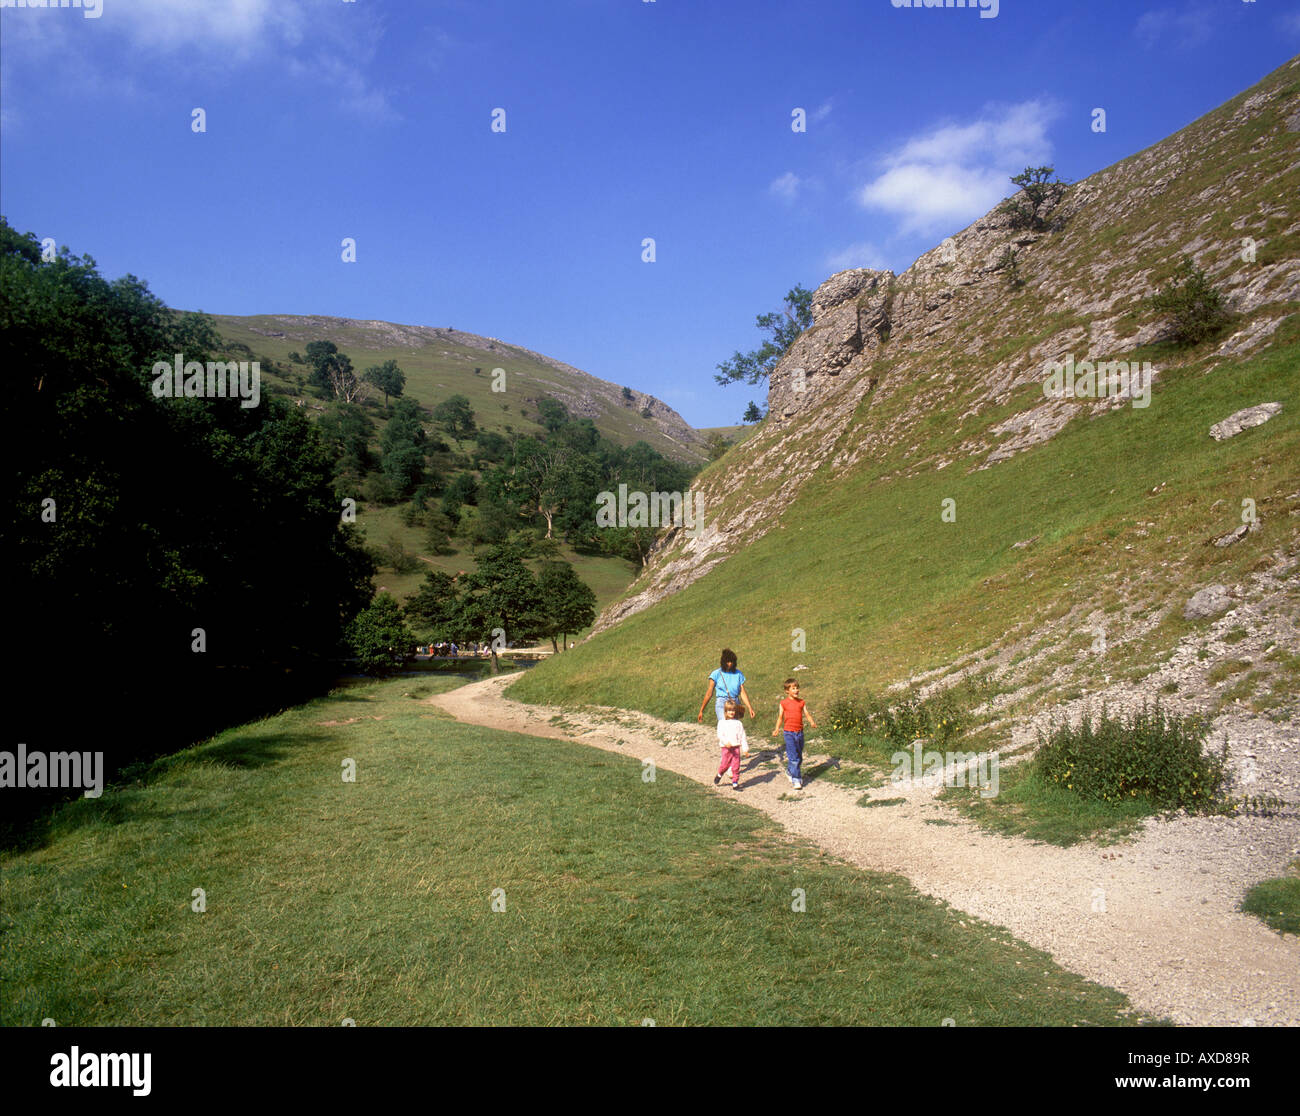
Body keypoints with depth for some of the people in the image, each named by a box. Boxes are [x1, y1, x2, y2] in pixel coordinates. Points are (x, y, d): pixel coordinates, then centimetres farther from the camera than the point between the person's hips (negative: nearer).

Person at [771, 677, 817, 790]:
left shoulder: (802, 702, 8)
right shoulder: (783, 703, -1)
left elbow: (807, 713, 1)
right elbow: (780, 716, 0)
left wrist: (812, 722, -18)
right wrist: (777, 729, -13)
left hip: (800, 732, 4)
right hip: (789, 732, -4)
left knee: (799, 757, 14)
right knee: (794, 757, -11)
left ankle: (790, 772, 37)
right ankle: (796, 780, -7)